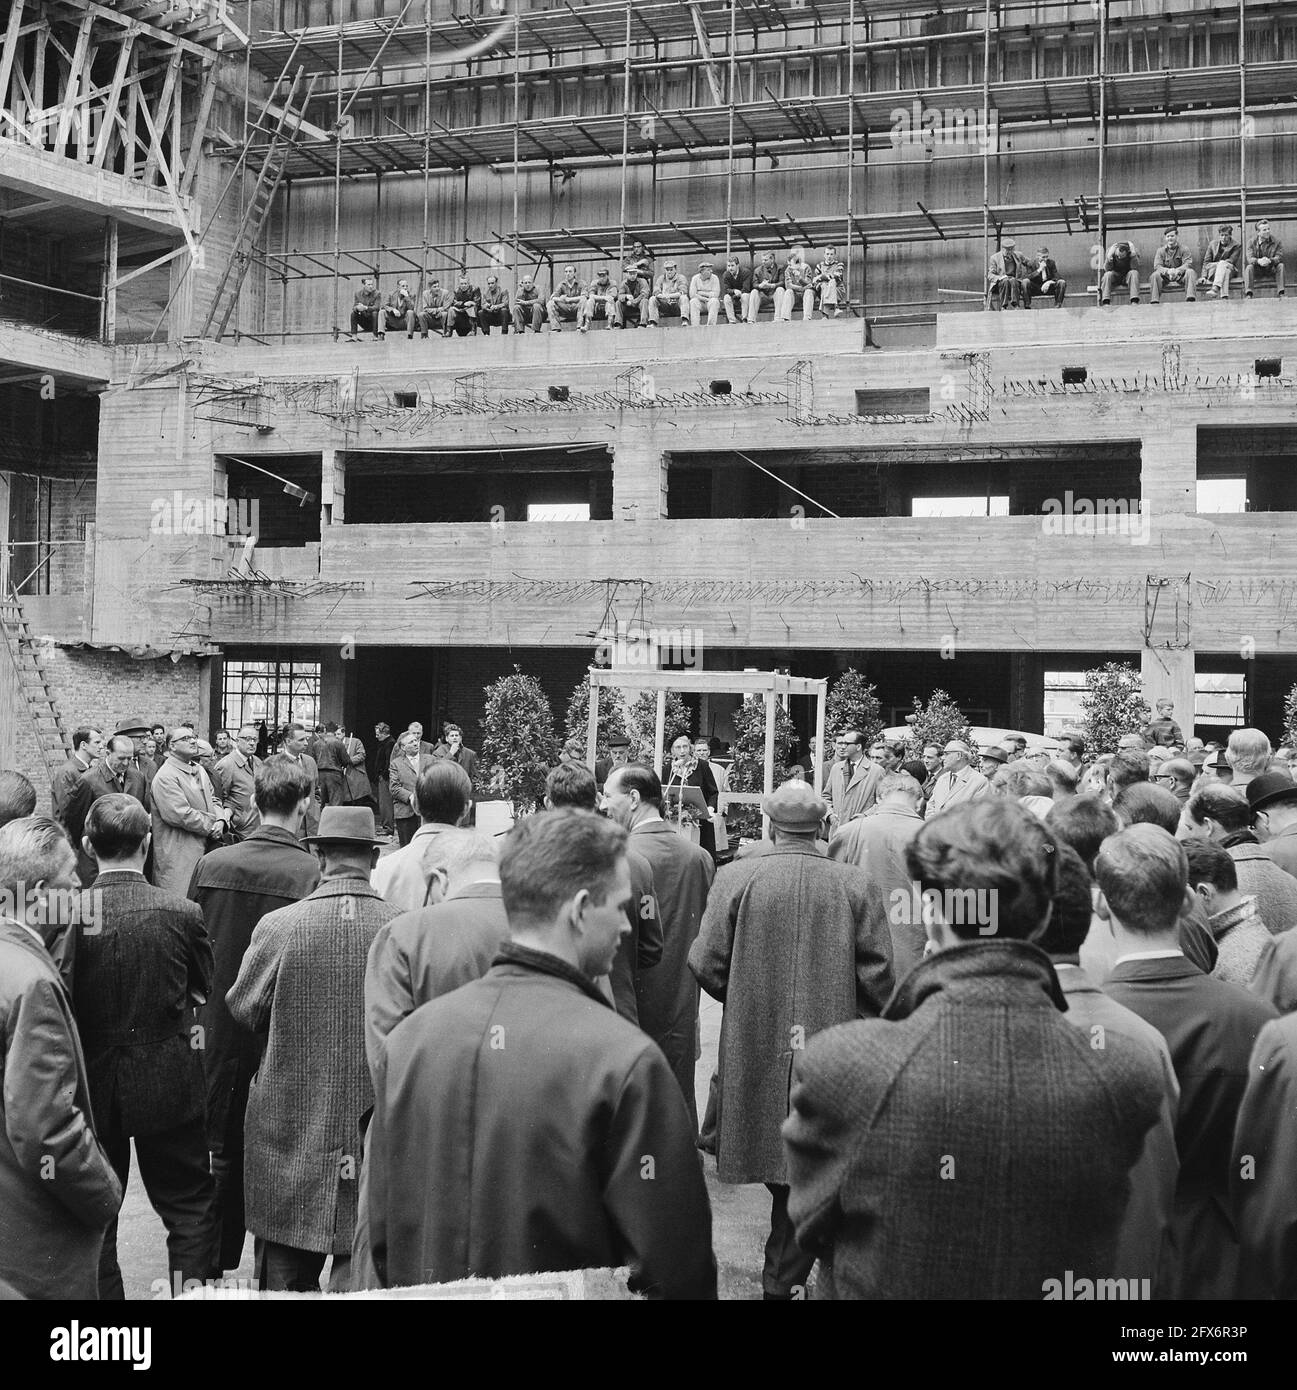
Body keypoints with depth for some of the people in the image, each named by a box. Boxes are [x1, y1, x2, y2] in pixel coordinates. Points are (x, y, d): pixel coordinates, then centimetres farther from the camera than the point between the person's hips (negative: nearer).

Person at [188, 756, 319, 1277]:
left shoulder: (211, 865, -6)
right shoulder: (315, 874, -17)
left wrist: (207, 1007, 15)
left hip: (220, 1034, 3)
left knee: (223, 1157, 17)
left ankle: (214, 1272, 27)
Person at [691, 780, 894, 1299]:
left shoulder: (735, 878, -8)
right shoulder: (854, 885, -5)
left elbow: (705, 963, -7)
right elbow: (878, 974, -5)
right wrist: (850, 1018, 11)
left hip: (755, 1044, 0)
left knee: (776, 1164, 18)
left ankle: (785, 1271, 28)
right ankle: (785, 1277, 16)